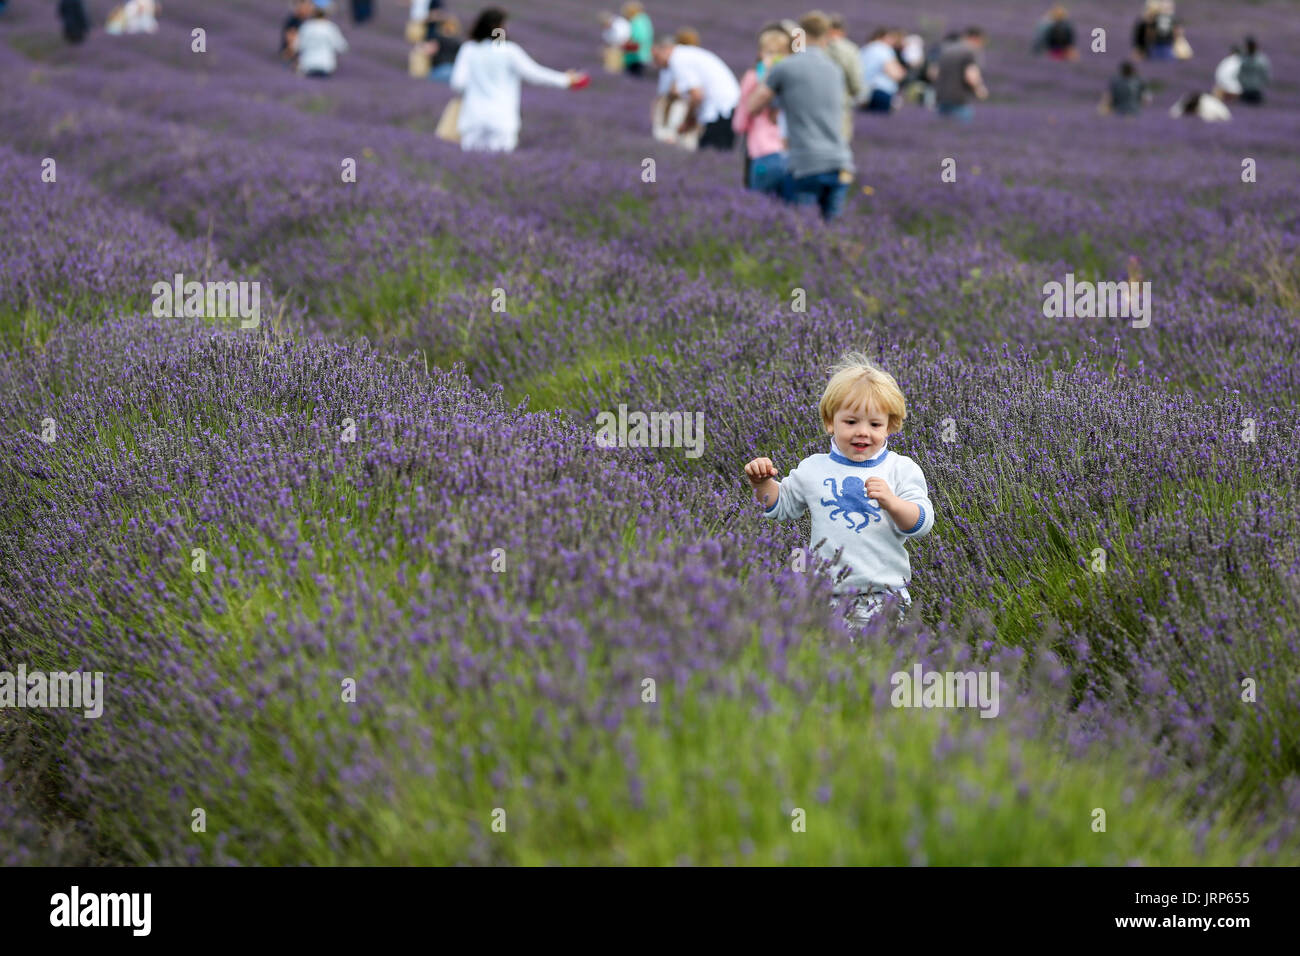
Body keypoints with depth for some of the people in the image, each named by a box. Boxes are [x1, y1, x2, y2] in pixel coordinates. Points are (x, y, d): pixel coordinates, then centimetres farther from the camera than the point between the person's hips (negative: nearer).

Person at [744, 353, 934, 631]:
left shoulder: (902, 470, 4)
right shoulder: (813, 469, 11)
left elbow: (921, 524, -5)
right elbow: (780, 506, 24)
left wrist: (891, 502, -23)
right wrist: (763, 483, 4)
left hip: (884, 593, -2)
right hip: (825, 595, 2)